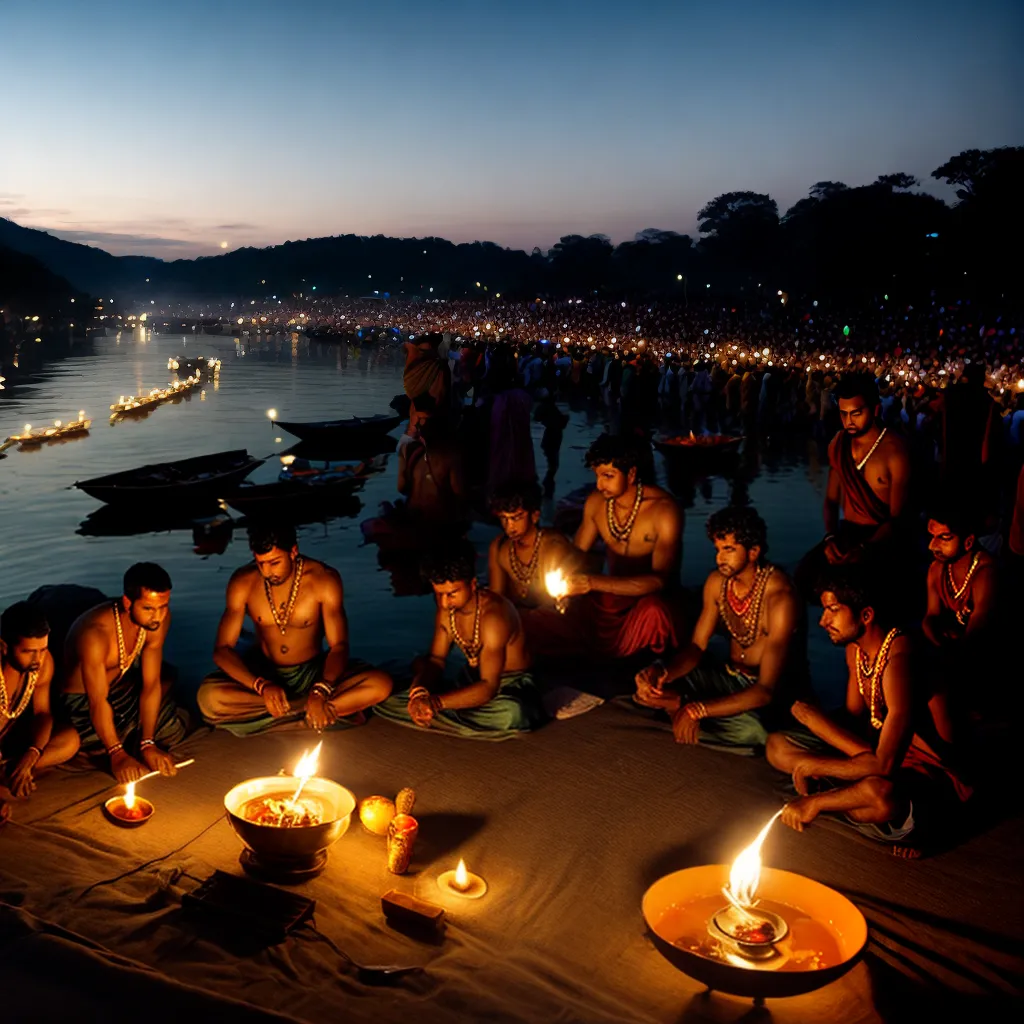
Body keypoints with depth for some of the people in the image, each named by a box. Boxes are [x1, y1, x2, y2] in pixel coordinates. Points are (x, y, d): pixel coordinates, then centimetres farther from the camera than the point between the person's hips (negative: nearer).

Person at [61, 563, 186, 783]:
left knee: (175, 725, -8)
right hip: (82, 701, -5)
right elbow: (98, 701, -29)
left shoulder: (159, 618, -19)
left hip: (123, 687, 5)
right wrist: (117, 754, -25)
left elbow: (151, 684, -17)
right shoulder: (95, 634, -36)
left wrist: (148, 745, -21)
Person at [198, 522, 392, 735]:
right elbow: (222, 649, -14)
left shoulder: (323, 580, -17)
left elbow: (339, 645, -19)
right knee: (208, 697, -32)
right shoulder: (243, 583, -13)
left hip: (314, 672, -1)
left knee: (381, 684, -27)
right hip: (264, 673, 2)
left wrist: (321, 692, -40)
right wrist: (261, 686, -33)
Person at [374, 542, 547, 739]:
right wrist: (419, 690, -22)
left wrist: (437, 702, -44)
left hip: (511, 686, -6)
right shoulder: (446, 608, -5)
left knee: (509, 714, -46)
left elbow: (488, 687, -32)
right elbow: (436, 659, 1)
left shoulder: (493, 614, -29)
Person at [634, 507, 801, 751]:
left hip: (767, 694, -5)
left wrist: (697, 710, -35)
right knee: (647, 684, -11)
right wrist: (664, 673, -22)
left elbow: (767, 690, -29)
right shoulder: (717, 582, -5)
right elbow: (697, 646, 1)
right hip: (728, 675, 5)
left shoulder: (779, 596, -27)